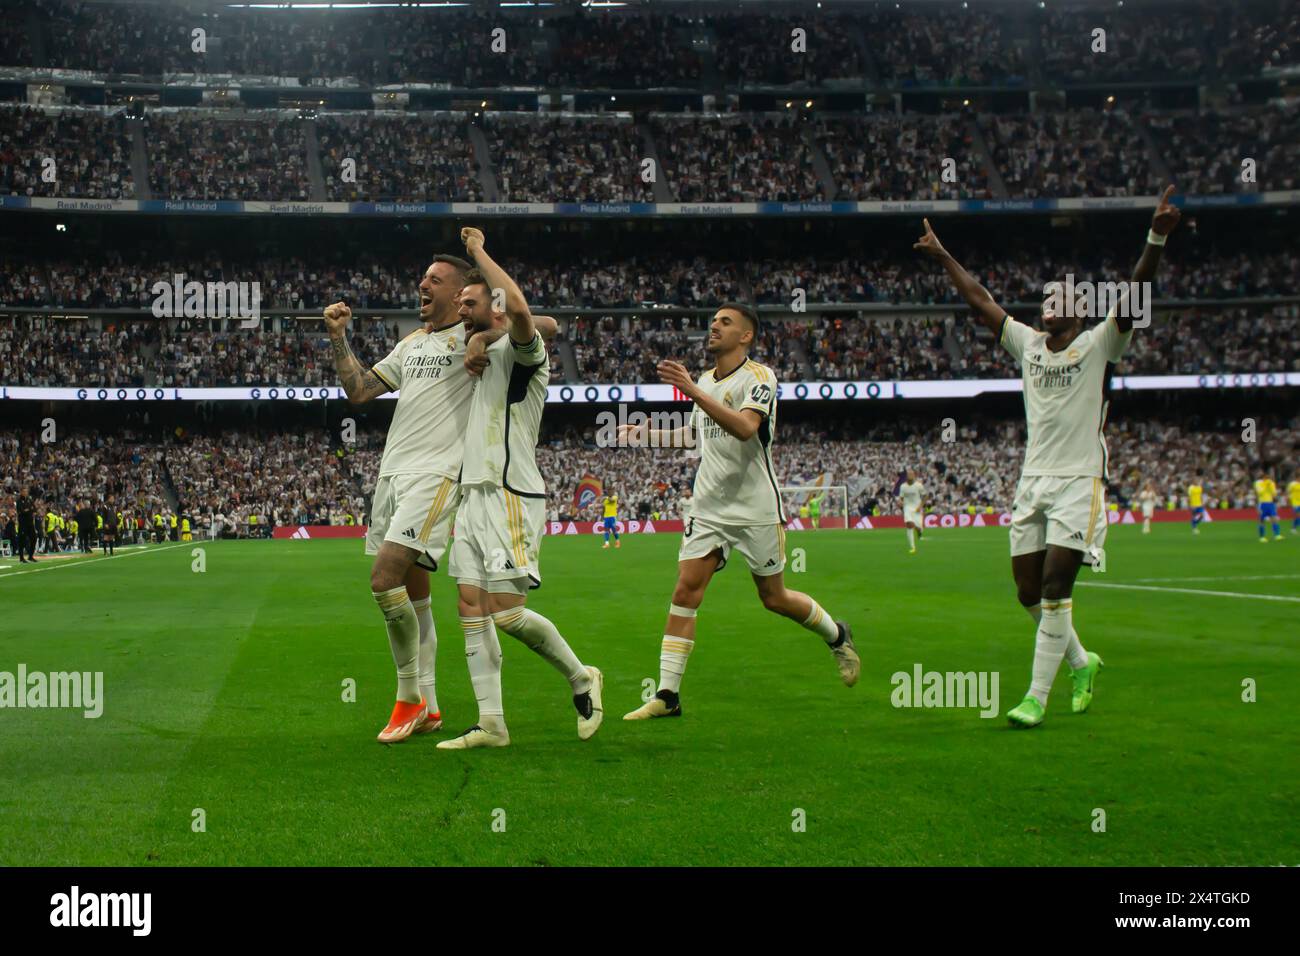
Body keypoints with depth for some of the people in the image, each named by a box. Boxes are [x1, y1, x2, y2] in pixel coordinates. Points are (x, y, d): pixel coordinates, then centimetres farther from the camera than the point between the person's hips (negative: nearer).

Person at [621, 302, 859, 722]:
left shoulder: (759, 376, -11)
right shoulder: (704, 380, 10)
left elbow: (745, 427, -30)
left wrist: (692, 391, -36)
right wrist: (646, 435, 21)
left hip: (756, 509, -5)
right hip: (709, 508, 5)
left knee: (774, 598, 6)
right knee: (685, 592, -9)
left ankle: (837, 636, 36)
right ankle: (667, 695, -8)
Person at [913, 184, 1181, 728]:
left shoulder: (1099, 345, -1)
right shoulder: (1028, 344, 11)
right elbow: (979, 300, 19)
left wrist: (1156, 238, -28)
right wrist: (944, 258, 22)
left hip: (1079, 483, -5)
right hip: (1033, 480, 6)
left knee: (1054, 587, -12)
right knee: (1029, 592, 6)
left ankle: (1037, 696, -7)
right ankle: (1081, 662, 29)